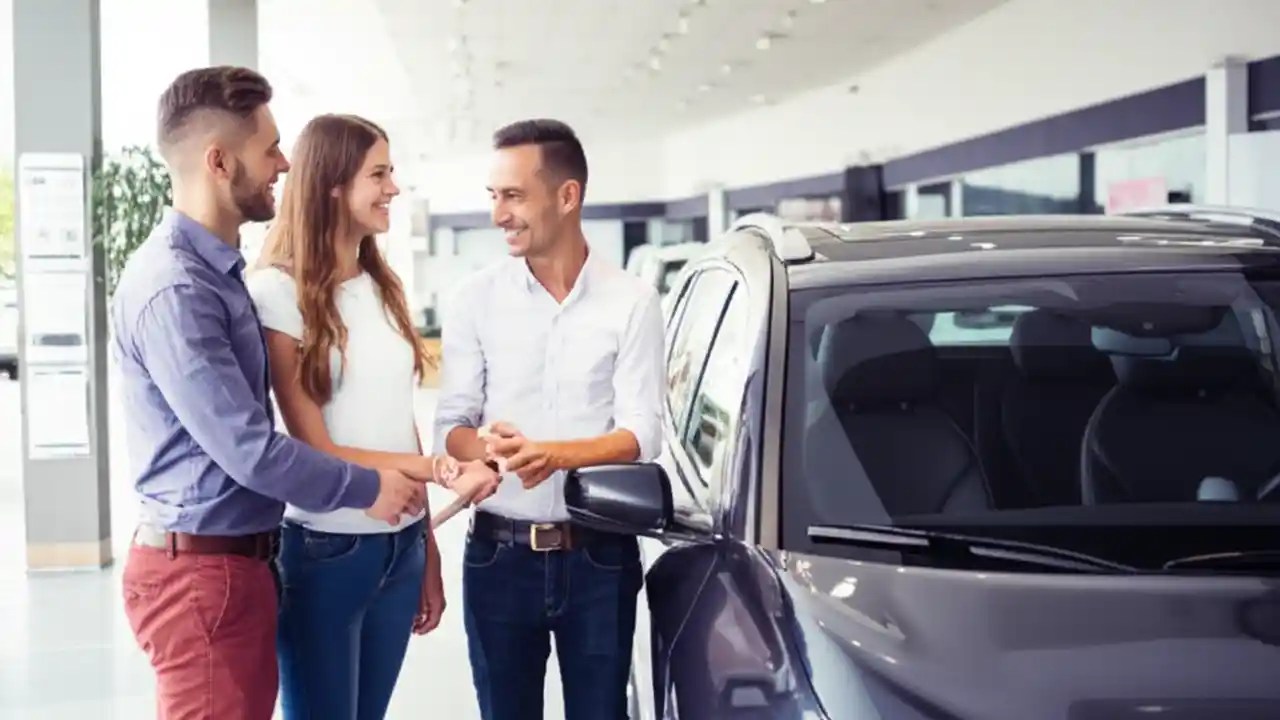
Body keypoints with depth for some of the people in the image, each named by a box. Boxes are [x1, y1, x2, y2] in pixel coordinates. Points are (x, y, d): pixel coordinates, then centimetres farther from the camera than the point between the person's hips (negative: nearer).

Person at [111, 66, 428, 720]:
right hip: (201, 569, -9)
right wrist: (366, 488, -9)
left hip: (239, 561, 9)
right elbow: (249, 450, -22)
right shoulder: (174, 288, -20)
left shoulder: (218, 271, 12)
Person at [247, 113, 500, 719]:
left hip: (400, 548, 6)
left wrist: (428, 553, 12)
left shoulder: (383, 288, 11)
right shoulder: (279, 293, -11)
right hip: (324, 551, -6)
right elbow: (315, 451, -14)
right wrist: (441, 469, -23)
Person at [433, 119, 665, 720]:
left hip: (600, 556, -1)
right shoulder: (476, 298, 1)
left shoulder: (631, 301, -4)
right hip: (498, 554, 1)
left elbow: (642, 434, -8)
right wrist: (489, 447, -23)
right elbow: (451, 427, 0)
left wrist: (556, 453, -25)